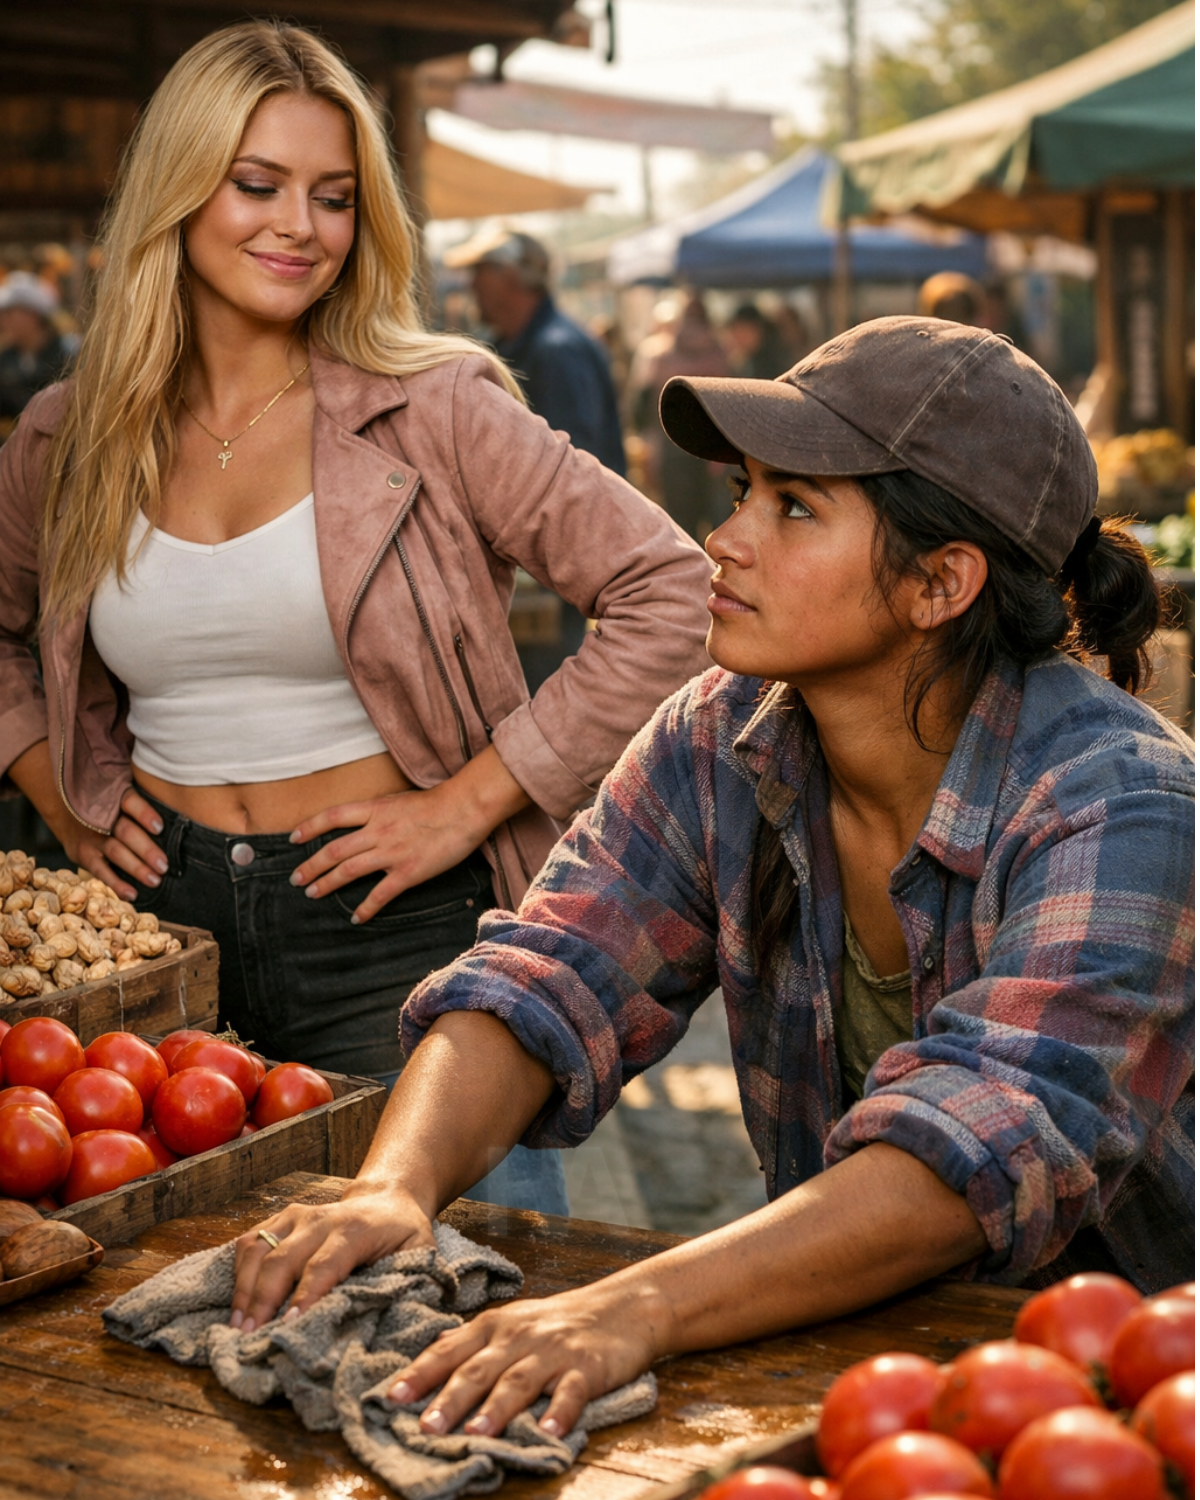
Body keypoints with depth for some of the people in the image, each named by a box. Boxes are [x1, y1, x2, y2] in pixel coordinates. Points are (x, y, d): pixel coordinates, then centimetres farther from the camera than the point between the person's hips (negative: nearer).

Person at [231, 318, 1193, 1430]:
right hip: (840, 1326, 4)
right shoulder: (719, 744, -4)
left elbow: (980, 1157, -33)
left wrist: (635, 1307, -45)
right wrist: (393, 1188, -29)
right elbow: (542, 985, -9)